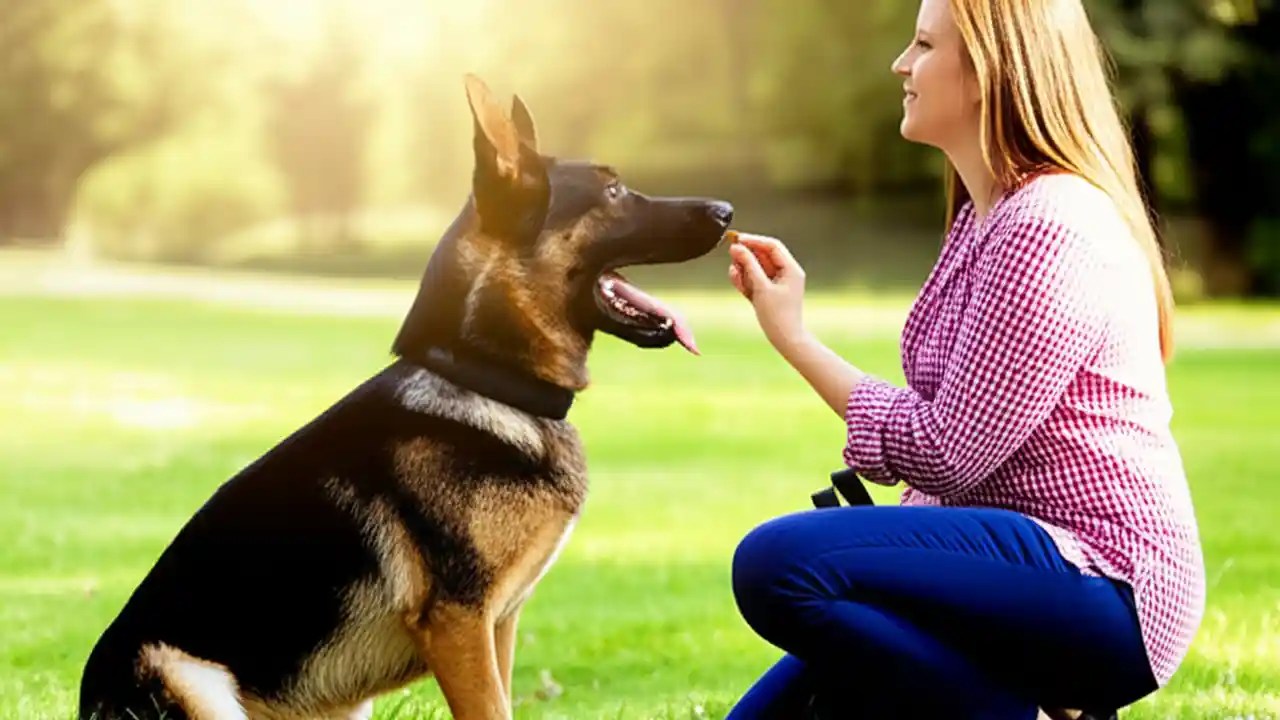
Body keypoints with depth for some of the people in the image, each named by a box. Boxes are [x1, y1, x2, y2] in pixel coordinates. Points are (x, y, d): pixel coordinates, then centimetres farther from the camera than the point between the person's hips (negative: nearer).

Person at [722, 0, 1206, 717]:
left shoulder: (1049, 228, -18)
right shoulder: (986, 214, 16)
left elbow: (947, 451, -19)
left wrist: (794, 337, -11)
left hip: (1103, 588, -10)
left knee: (779, 563, -27)